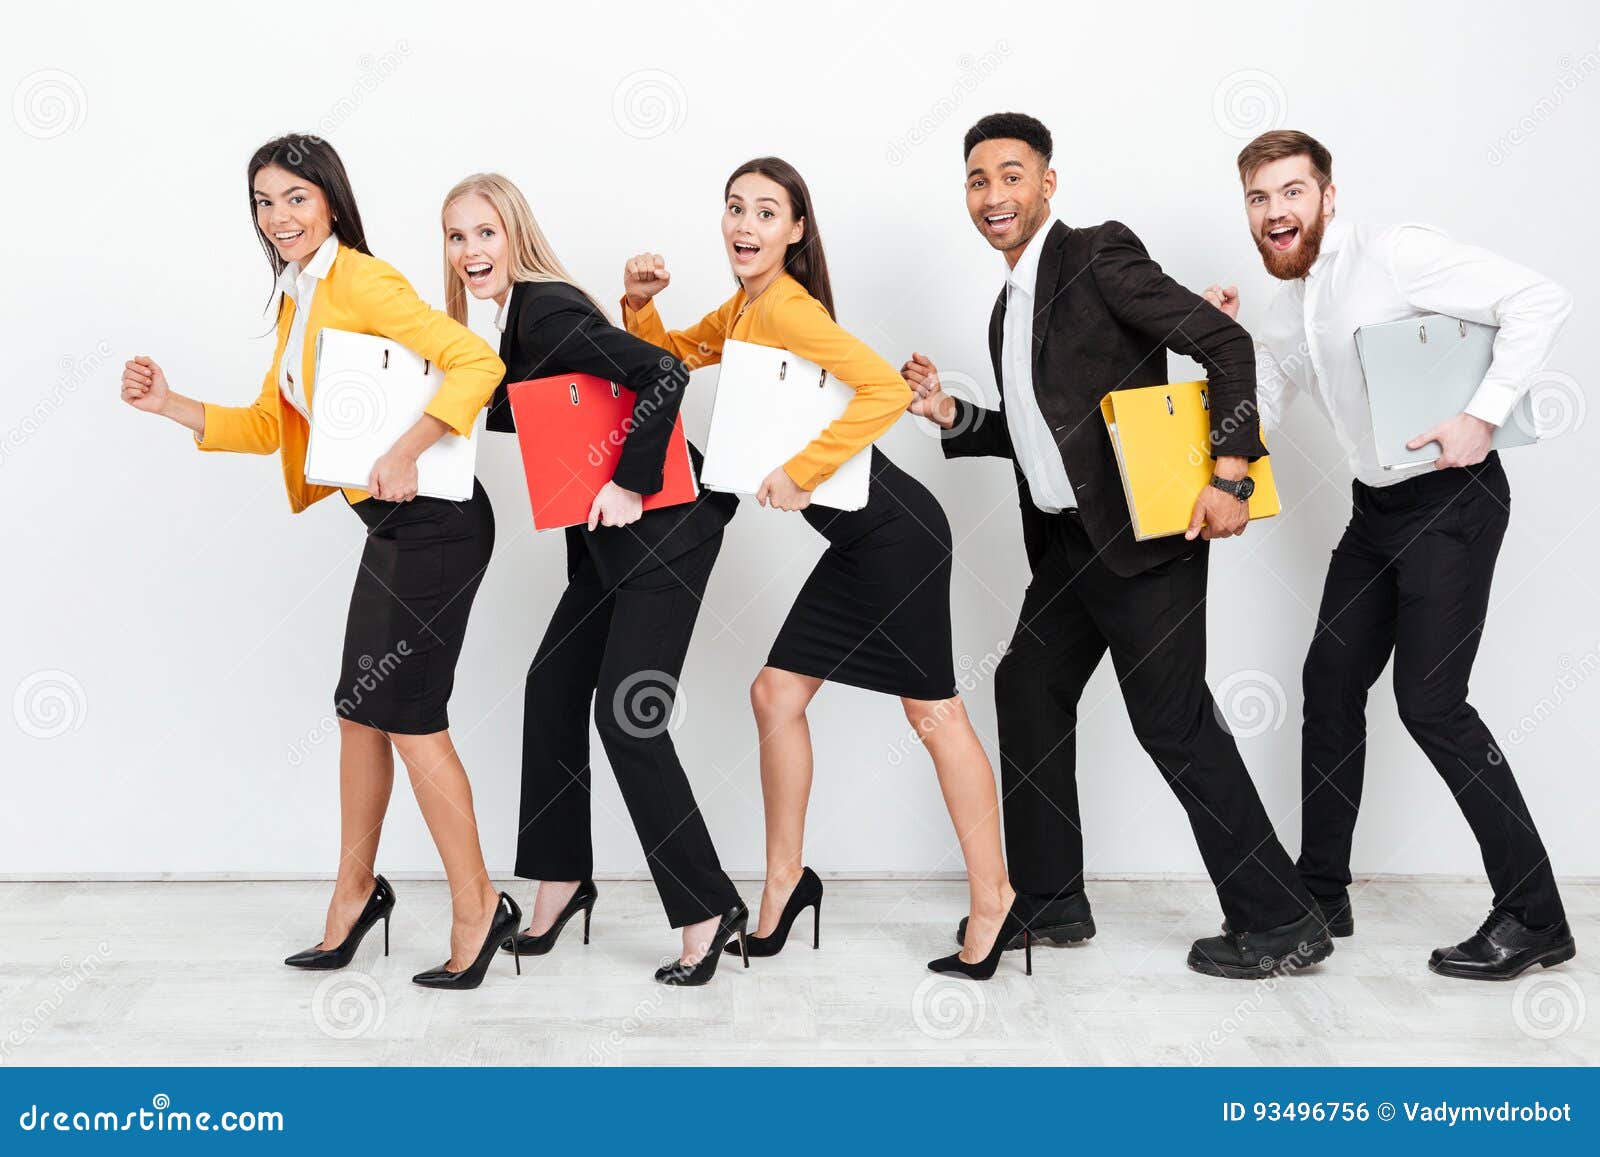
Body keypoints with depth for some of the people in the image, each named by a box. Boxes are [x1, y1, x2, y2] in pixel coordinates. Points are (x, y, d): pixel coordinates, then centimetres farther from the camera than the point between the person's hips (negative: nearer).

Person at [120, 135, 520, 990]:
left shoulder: (359, 282, -13)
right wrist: (169, 406, 7)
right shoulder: (297, 300, 15)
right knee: (361, 708, 14)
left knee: (408, 714, -5)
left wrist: (405, 451, -29)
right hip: (394, 527, 9)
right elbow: (267, 425, 18)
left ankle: (477, 908, 8)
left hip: (433, 523, -9)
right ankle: (356, 890, 29)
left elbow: (476, 361, -23)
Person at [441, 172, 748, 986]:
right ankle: (563, 879, 25)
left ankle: (709, 908, 2)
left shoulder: (549, 313, -17)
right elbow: (522, 413, 21)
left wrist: (629, 485, -24)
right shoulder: (517, 315, 11)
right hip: (609, 533, 10)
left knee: (626, 717, -9)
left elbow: (665, 375, -27)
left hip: (663, 522, -10)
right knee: (553, 687, 11)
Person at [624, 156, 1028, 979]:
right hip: (860, 538, 9)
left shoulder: (787, 308, -16)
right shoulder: (744, 308, 12)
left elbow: (885, 389, -28)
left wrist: (800, 472, -25)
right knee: (776, 694, 10)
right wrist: (639, 305, 9)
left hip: (893, 532, -9)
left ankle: (993, 904, 9)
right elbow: (678, 355, 29)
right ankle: (785, 881, 23)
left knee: (934, 713, -2)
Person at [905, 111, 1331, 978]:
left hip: (1144, 535, -9)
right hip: (1066, 545, 9)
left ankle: (1280, 923, 4)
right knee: (1026, 696, 12)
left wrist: (1228, 475, -21)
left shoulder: (1100, 255, -9)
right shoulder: (1010, 305, 17)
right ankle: (1050, 905, 25)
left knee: (1173, 721, -8)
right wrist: (953, 418, 7)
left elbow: (1227, 346, -15)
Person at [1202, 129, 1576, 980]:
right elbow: (1255, 404, 12)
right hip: (1377, 506, 9)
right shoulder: (1286, 303, 11)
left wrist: (1484, 415, -23)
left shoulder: (1393, 255, -14)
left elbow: (1539, 301, -19)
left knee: (1429, 700, -12)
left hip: (1451, 498, -9)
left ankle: (1534, 918, -1)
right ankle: (1321, 894, 22)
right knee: (1330, 680, 10)